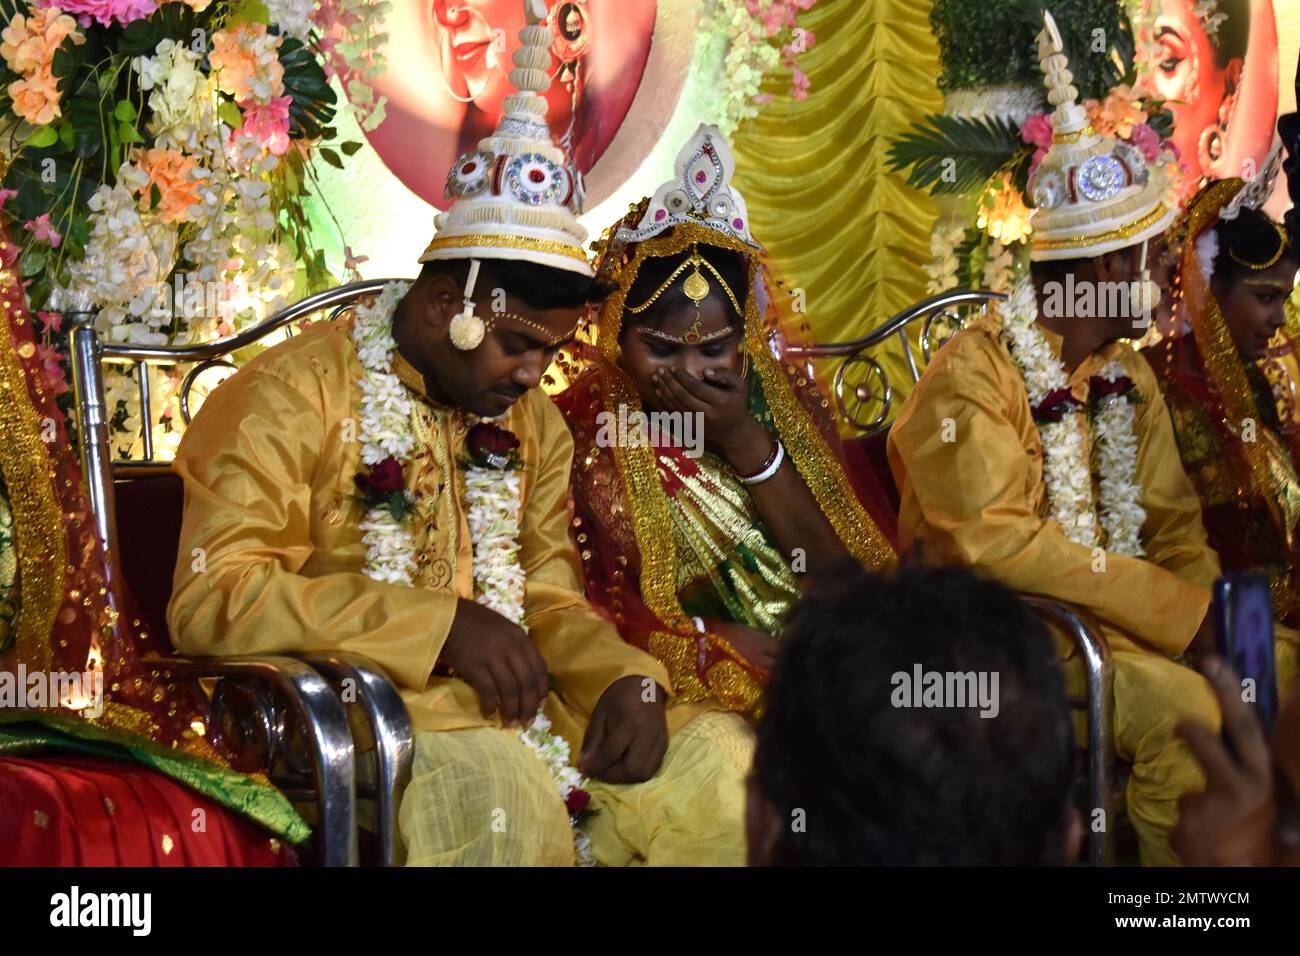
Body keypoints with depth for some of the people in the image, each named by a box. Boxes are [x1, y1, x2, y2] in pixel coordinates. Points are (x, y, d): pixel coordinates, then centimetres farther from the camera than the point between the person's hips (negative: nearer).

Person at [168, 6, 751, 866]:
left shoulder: (531, 421, 17)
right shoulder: (295, 397, -5)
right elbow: (211, 597, -15)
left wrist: (626, 680, -5)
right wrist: (439, 623, -21)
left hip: (511, 702, 7)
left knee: (722, 762, -13)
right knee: (501, 799, -36)